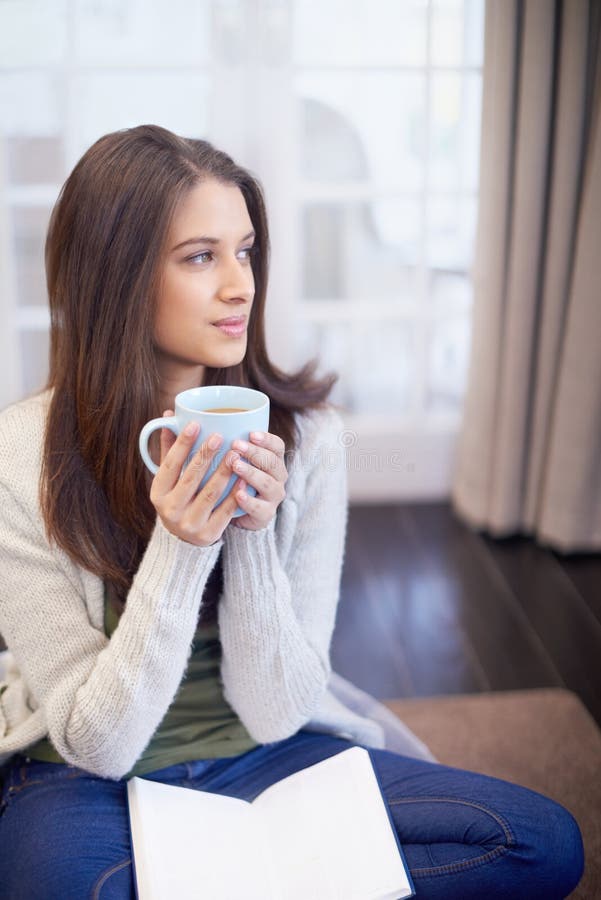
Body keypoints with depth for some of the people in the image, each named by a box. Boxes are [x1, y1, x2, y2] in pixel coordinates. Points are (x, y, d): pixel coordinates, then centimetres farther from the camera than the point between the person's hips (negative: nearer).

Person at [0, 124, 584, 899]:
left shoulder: (304, 434, -10)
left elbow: (273, 713, -8)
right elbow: (97, 744, -14)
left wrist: (253, 531, -25)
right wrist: (178, 548, -29)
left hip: (265, 756, 3)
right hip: (89, 777, -3)